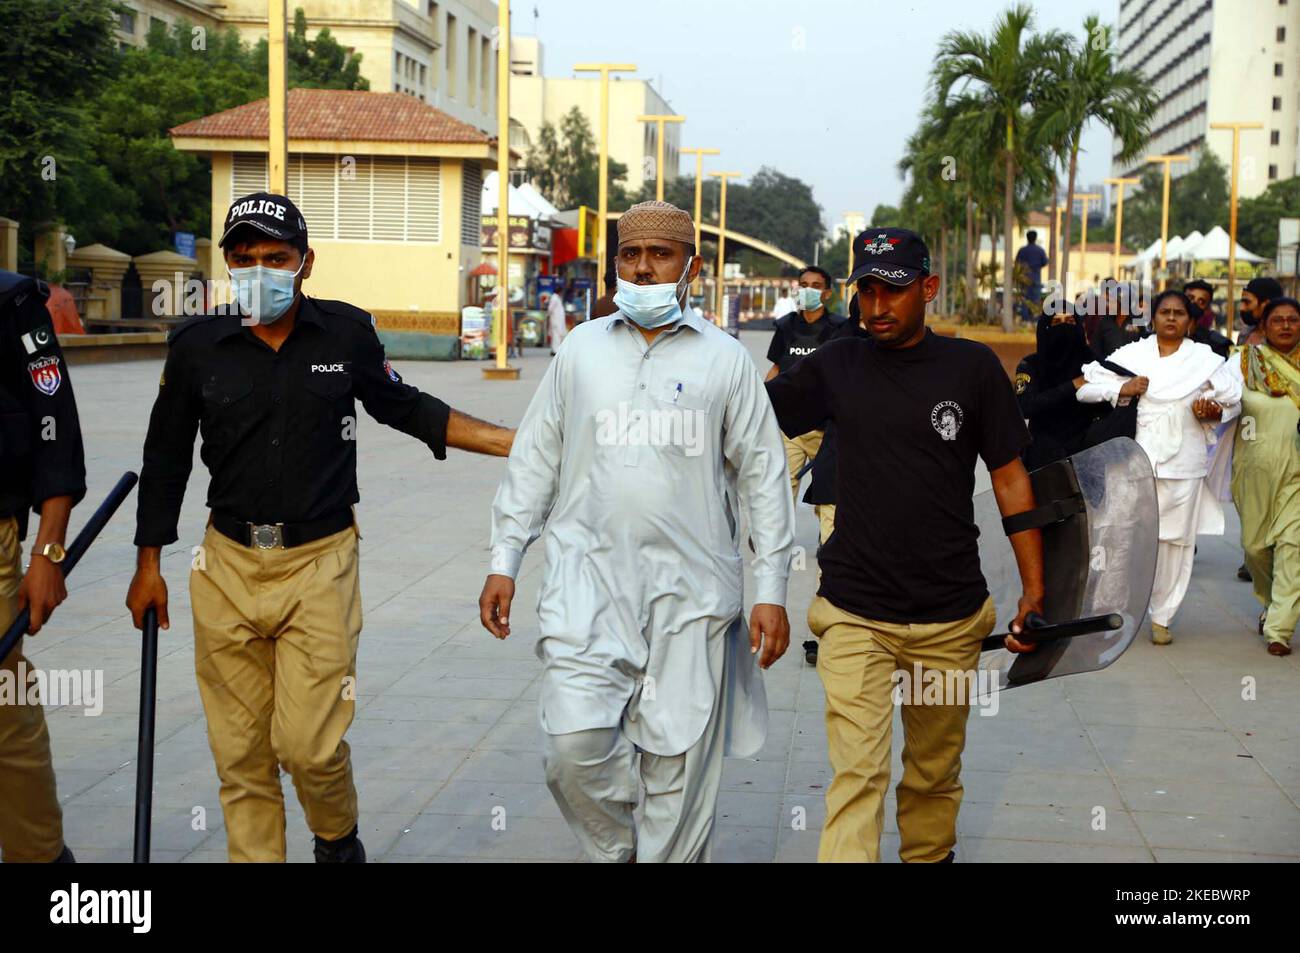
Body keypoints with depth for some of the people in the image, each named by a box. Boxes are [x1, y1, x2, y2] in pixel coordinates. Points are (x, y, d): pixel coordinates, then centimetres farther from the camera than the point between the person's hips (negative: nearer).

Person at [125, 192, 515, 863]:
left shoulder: (347, 334, 0)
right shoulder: (197, 346, 1)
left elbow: (404, 408, 15)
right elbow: (166, 458, 10)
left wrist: (513, 442, 9)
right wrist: (148, 566, 12)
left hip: (320, 564, -1)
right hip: (228, 566, 2)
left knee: (308, 744, -6)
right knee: (240, 754, 6)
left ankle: (338, 839, 25)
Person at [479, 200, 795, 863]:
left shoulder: (724, 359, 7)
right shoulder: (582, 349, 11)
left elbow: (763, 477, 7)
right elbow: (534, 459, 14)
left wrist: (771, 591, 2)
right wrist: (503, 561, 9)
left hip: (690, 590, -1)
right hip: (587, 582, 1)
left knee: (681, 761, 1)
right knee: (574, 744, -10)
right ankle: (614, 850, 17)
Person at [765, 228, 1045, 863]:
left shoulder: (972, 367, 0)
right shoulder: (835, 366, 3)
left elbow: (1011, 479, 3)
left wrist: (1034, 592, -1)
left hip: (950, 618, 1)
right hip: (855, 616, -1)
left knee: (936, 772, 16)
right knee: (856, 775, -10)